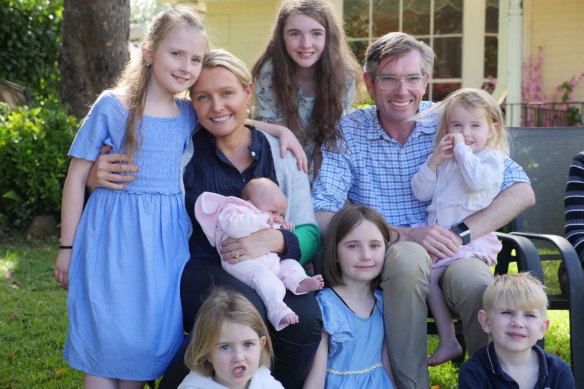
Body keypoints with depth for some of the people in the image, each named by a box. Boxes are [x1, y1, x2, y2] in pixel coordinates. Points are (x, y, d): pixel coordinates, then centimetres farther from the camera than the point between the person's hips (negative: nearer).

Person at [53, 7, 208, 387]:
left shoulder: (189, 115, 6)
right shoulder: (112, 106, -5)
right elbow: (77, 177, -2)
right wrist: (67, 246, -1)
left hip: (166, 238, 4)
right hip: (113, 236, -4)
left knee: (151, 337, 10)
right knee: (105, 341, 1)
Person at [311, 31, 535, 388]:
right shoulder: (347, 132, 0)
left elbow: (522, 191, -2)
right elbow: (322, 218, -12)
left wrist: (462, 234, -16)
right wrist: (405, 235, -22)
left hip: (448, 254, 1)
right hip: (382, 262, 0)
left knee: (476, 282, -33)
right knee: (409, 257, -34)